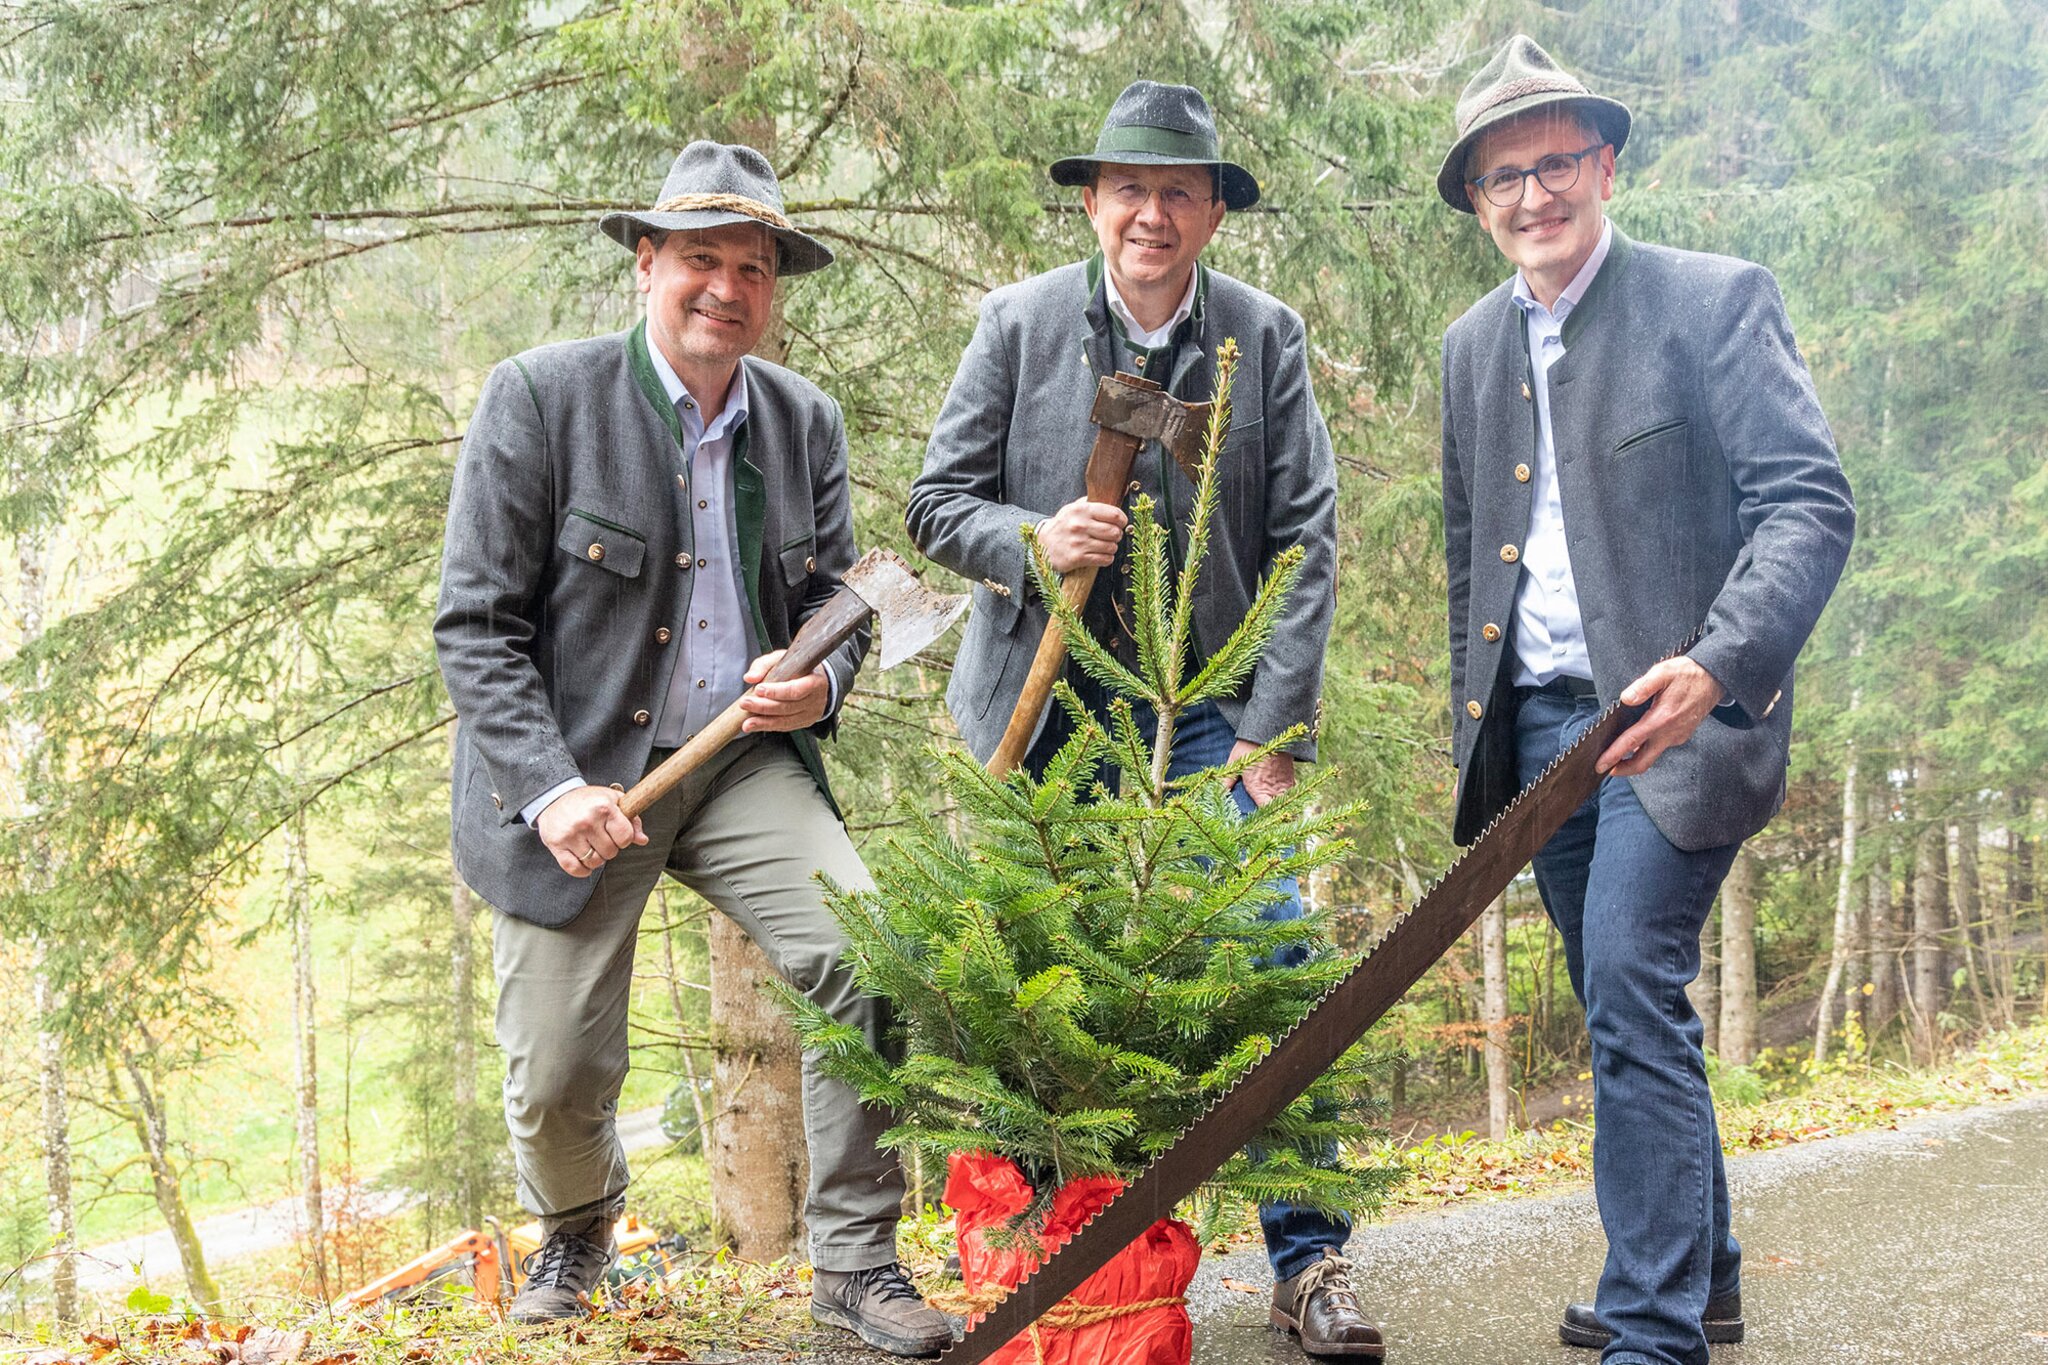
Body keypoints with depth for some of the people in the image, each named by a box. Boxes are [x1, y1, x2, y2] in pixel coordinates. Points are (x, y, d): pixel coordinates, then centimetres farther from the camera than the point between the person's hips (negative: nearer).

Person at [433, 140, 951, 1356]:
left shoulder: (807, 422, 5)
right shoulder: (540, 398, -9)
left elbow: (838, 599, 13)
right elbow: (476, 625, -10)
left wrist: (819, 686, -11)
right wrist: (549, 790, -21)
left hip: (744, 762, 3)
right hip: (576, 770, -3)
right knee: (558, 1084, 1)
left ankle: (856, 1262, -2)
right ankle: (579, 1227, 39)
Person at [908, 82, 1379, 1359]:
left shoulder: (1268, 335, 1)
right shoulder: (1019, 322, 1)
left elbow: (1305, 539, -1)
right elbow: (939, 500, 4)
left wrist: (1275, 733, -7)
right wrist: (1033, 539, -18)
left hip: (1204, 711, 0)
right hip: (1045, 709, 1)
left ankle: (1312, 1261, 3)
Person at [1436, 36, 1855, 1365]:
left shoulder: (1718, 300, -6)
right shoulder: (1474, 345, 12)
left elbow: (1810, 504, -14)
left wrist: (1715, 667, -28)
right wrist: (1474, 724, 18)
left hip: (1671, 714, -6)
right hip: (1538, 723, 7)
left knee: (1632, 995, -16)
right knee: (1629, 1011, 14)